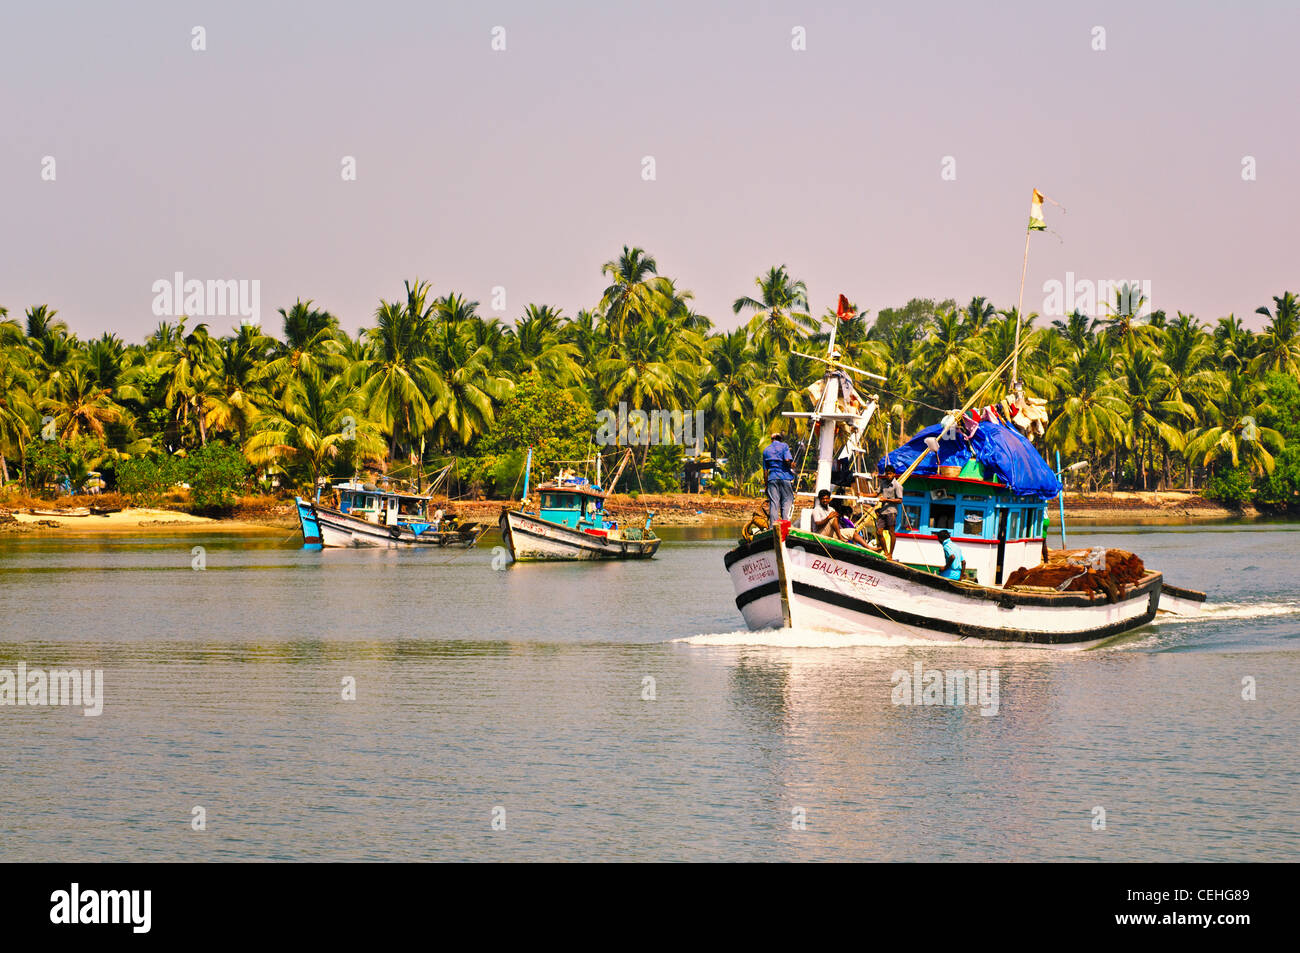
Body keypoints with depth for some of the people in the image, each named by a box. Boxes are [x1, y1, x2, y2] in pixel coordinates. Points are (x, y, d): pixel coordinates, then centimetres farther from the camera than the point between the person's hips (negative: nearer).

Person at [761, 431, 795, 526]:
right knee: (787, 501, 0)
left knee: (773, 503, 1)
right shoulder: (783, 446, 3)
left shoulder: (766, 450, 16)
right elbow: (787, 460, -13)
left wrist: (766, 484, 18)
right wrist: (792, 465, 7)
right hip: (785, 477, -3)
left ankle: (773, 526, -5)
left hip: (772, 478, 3)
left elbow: (765, 470, 15)